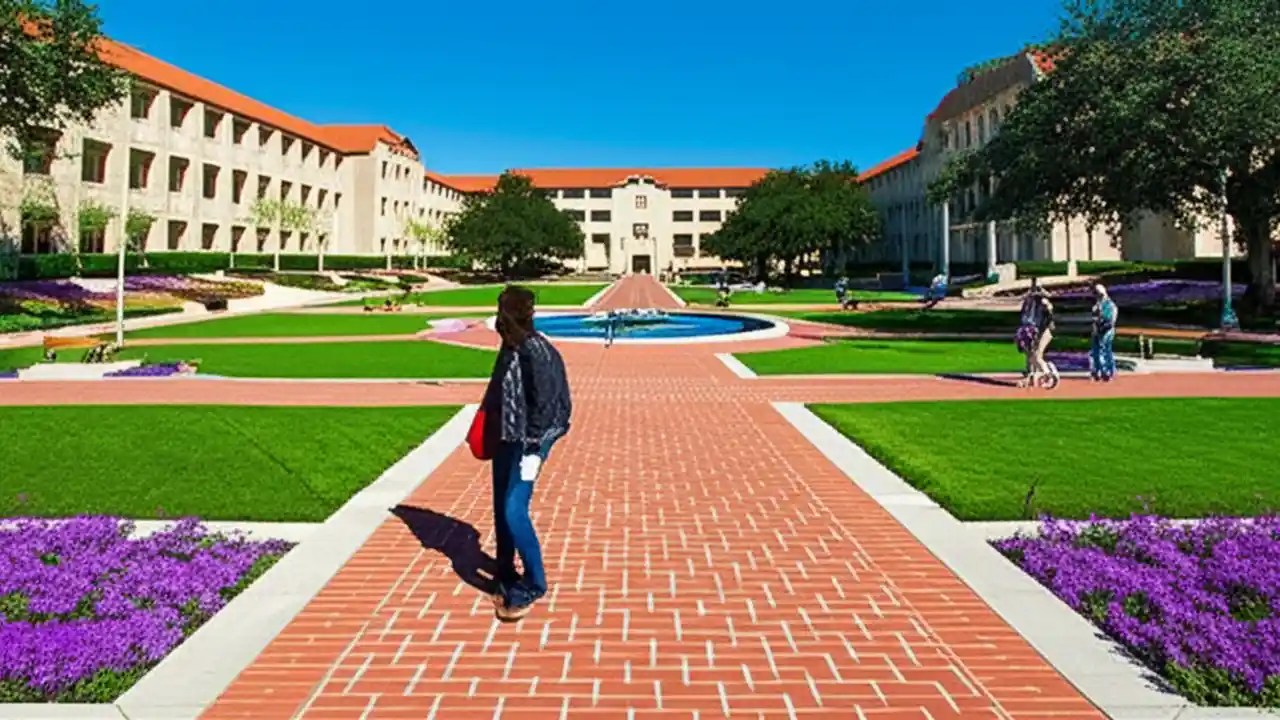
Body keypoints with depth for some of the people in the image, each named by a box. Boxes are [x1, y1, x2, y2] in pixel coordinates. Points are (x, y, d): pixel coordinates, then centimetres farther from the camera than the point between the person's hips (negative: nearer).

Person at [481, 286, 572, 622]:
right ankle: (506, 578, 30)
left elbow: (545, 404, -21)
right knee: (501, 512, 14)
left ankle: (533, 584, 7)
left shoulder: (538, 352, -19)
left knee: (514, 513, -10)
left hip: (526, 444, -9)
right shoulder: (510, 349, 6)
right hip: (505, 440, 9)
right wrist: (486, 429, 17)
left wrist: (533, 451, -20)